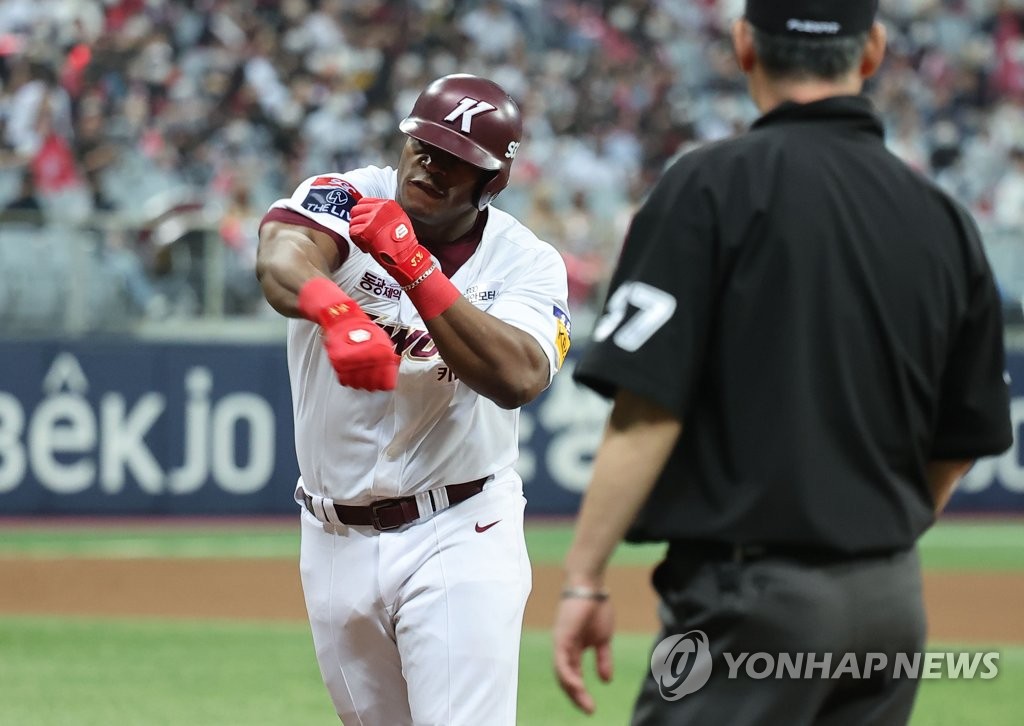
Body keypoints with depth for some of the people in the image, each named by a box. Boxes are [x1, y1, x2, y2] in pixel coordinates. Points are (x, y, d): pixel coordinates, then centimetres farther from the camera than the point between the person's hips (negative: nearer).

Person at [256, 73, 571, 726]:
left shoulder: (527, 265, -5)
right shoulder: (344, 200, -5)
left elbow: (518, 379, -25)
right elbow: (282, 257, -29)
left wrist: (411, 265, -29)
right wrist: (336, 311, -53)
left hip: (459, 537, -2)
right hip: (335, 541, 3)